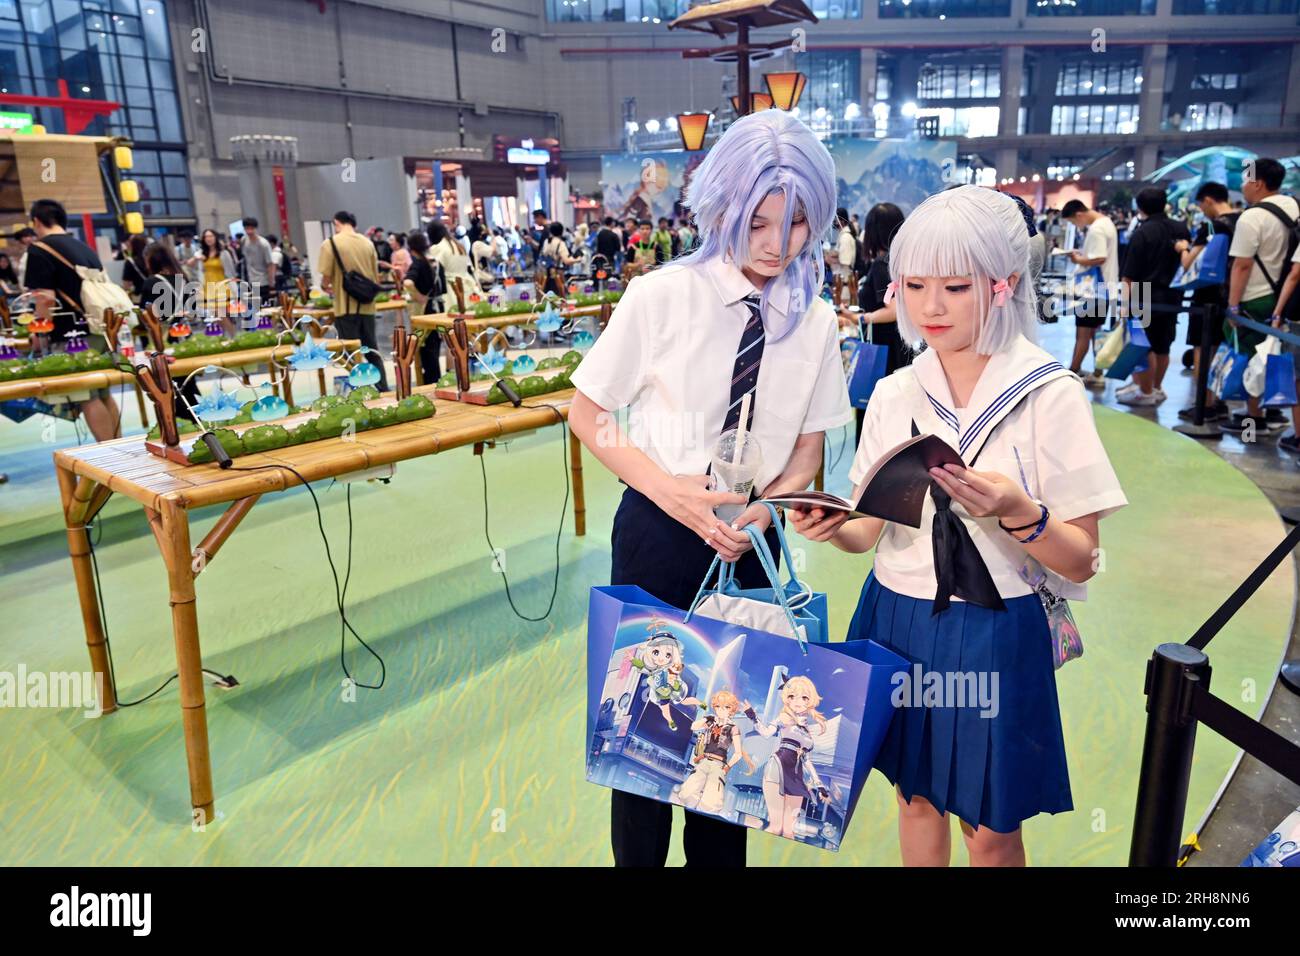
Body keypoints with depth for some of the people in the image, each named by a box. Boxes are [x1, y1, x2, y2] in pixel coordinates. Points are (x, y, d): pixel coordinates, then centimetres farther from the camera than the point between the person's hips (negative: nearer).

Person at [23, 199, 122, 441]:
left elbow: (45, 299, -16)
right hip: (101, 329, 8)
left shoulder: (39, 250, -8)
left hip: (75, 335, -8)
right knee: (103, 394, 14)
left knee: (87, 399, -3)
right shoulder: (84, 247, 15)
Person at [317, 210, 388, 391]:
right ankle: (383, 390, 17)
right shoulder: (368, 243, 6)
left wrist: (325, 287, 11)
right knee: (373, 351, 14)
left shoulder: (330, 243, -7)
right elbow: (376, 277, 10)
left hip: (345, 307, -4)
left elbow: (327, 277, -10)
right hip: (367, 306, 4)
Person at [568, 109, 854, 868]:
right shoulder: (662, 297, -12)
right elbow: (587, 414, -6)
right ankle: (638, 854, 38)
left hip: (751, 541, 3)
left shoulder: (815, 321, -2)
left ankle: (719, 854, 41)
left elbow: (808, 452, 5)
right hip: (660, 530, -2)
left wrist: (763, 510, -15)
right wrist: (666, 487, -20)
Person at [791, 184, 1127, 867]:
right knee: (917, 795, 20)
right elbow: (870, 530, 2)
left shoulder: (1050, 396, -10)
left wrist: (1018, 512, -28)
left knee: (990, 830, 12)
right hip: (897, 622, 3)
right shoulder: (894, 393, 1)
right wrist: (832, 527, -19)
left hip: (992, 635, -3)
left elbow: (1081, 562, -10)